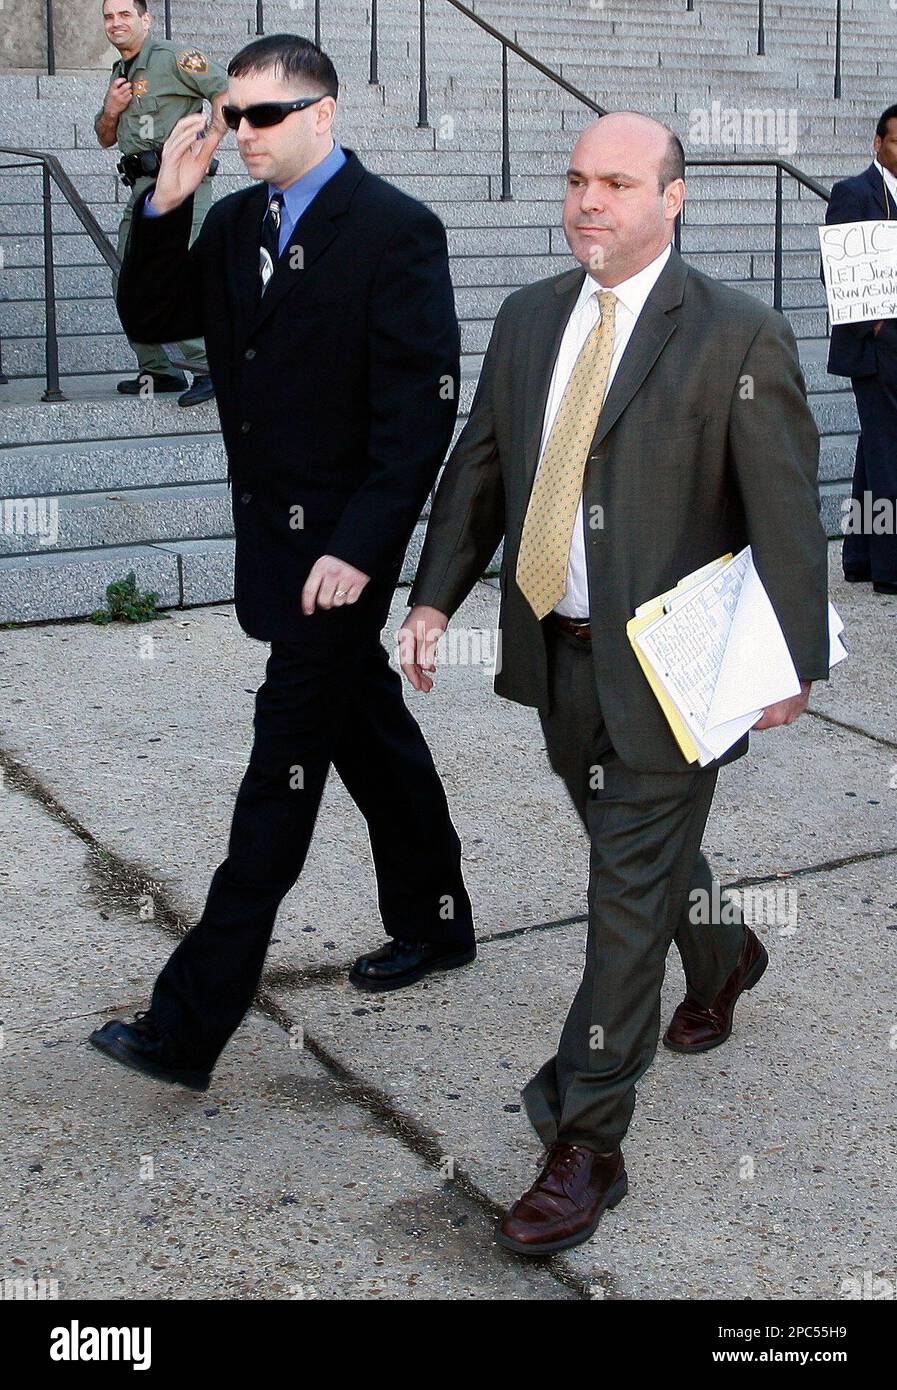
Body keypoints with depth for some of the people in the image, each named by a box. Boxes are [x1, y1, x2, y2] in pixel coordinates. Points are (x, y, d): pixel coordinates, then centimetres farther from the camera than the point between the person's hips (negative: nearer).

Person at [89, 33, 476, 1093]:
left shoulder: (395, 230, -13)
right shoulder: (233, 224, 10)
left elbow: (420, 407, -17)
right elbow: (151, 320, 11)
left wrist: (358, 548, -23)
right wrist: (164, 209, -4)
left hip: (340, 542, -8)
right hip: (273, 529, 8)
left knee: (284, 761, -6)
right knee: (367, 724, 19)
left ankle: (190, 1024, -4)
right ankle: (434, 923, 37)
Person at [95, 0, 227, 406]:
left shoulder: (172, 57, -5)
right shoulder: (119, 72, 22)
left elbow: (226, 91, -13)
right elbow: (105, 138, 27)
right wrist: (111, 110, 6)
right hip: (142, 187, 10)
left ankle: (209, 368, -17)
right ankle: (156, 370, 17)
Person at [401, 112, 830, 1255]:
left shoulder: (738, 338, -10)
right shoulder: (527, 319, 7)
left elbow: (787, 513, -9)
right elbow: (478, 469, 12)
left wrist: (792, 664, -11)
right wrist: (434, 598, 3)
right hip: (555, 651, 6)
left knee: (630, 889, -2)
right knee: (638, 849, 23)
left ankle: (585, 1147, 7)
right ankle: (723, 957, 55)